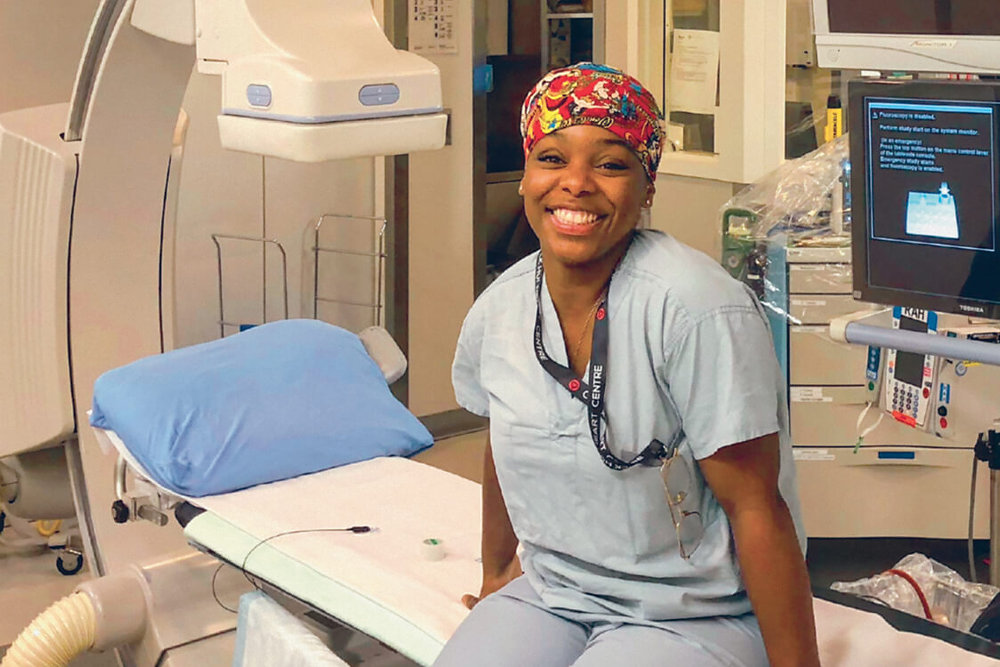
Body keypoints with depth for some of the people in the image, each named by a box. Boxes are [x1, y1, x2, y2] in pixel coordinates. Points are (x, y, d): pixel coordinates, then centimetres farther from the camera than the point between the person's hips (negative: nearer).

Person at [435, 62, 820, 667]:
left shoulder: (698, 310, -22)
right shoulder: (497, 311, -2)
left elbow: (756, 510, -19)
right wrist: (498, 574, 30)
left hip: (692, 618, -5)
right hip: (550, 592, 5)